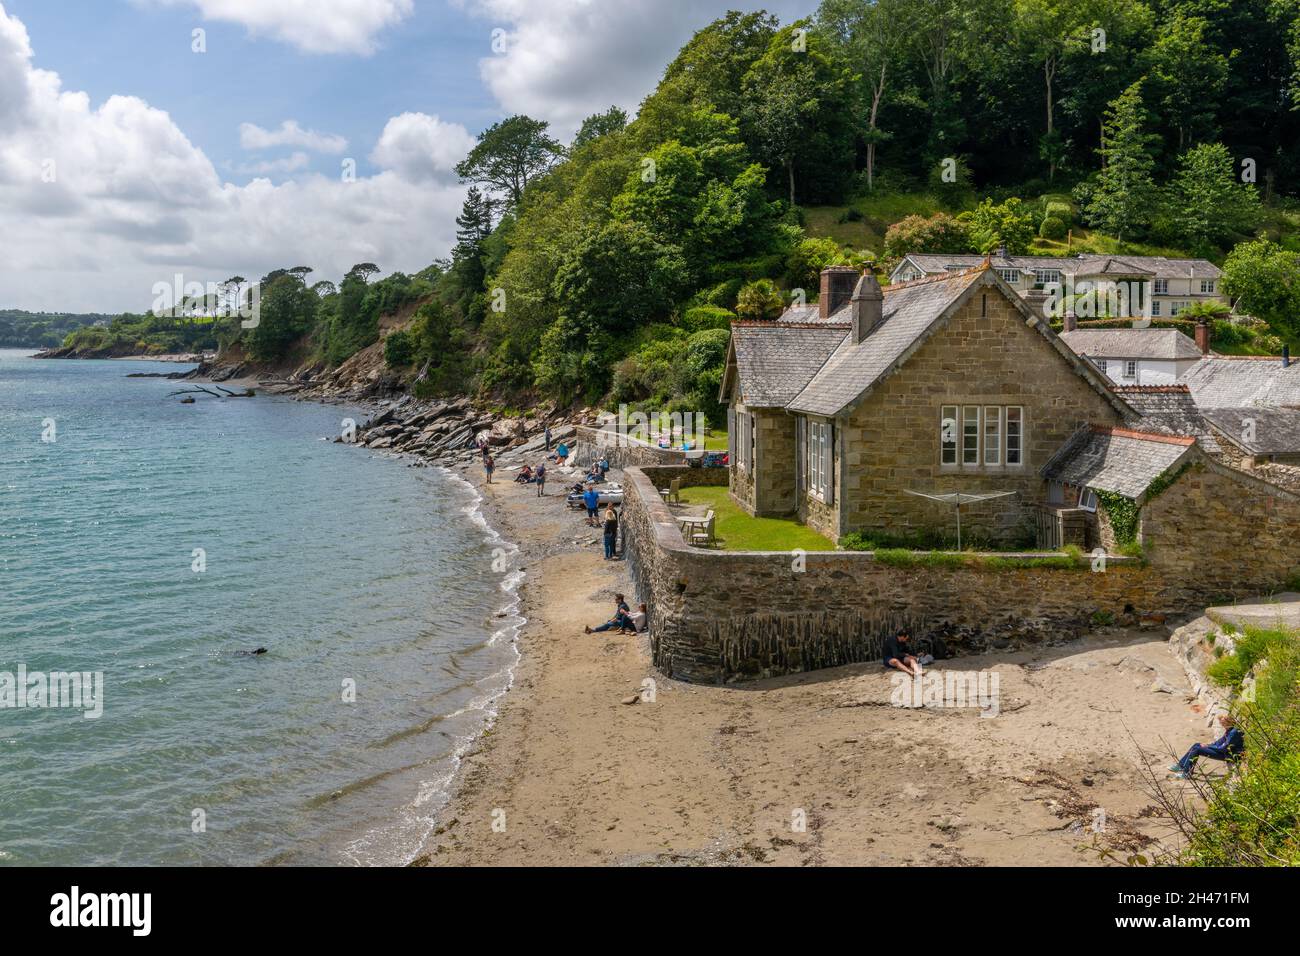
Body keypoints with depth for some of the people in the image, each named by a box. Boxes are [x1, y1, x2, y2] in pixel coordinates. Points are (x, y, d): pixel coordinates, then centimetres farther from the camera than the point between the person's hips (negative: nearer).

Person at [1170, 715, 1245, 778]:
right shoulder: (1229, 730, 7)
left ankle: (1186, 773, -11)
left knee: (1197, 750, -17)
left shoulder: (1234, 732, -24)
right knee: (1196, 745, 6)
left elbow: (1224, 748, -23)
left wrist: (1208, 746, -13)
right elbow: (1221, 741, 16)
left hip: (1228, 755, -10)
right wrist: (1208, 745, 3)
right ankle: (1180, 765, 7)